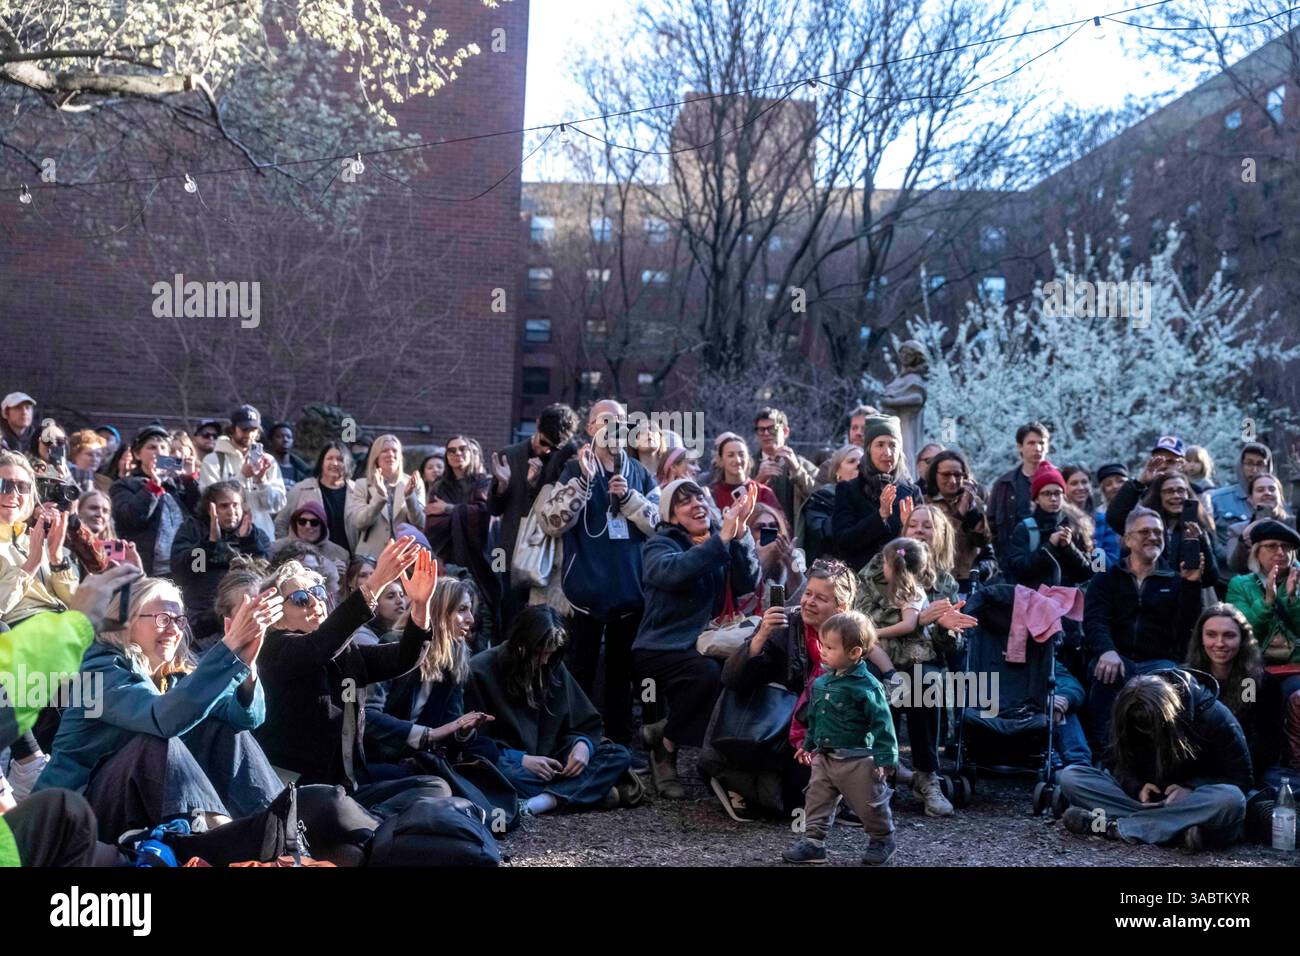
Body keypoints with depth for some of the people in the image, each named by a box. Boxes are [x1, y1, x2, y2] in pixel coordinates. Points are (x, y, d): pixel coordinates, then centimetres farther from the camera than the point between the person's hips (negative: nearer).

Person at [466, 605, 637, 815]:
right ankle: (595, 790, -30)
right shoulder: (480, 672, -8)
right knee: (502, 773, -40)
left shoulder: (554, 669, 8)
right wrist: (521, 759, -21)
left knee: (619, 755, -12)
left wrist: (583, 744, -12)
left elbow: (588, 725, 12)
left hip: (547, 764, 5)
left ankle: (547, 800, -35)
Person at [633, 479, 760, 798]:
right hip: (659, 649, -5)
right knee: (708, 672, -33)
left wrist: (739, 534, -22)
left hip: (703, 646, 5)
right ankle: (665, 748, -9)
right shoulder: (660, 544, -3)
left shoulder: (720, 543, 9)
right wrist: (722, 538, -31)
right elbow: (673, 571, -28)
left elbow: (747, 584, -9)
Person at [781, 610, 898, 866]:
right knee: (817, 798, 5)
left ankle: (882, 840, 28)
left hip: (856, 760, -6)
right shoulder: (821, 682, 5)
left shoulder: (867, 686, -19)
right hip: (824, 757, 6)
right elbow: (814, 717, 19)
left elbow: (881, 723, -17)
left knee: (869, 804, 6)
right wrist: (809, 745, 24)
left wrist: (884, 759, -18)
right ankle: (813, 841, 13)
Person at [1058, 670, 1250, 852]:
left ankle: (1114, 826, -34)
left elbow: (1241, 778, -11)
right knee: (1070, 776, -19)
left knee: (1231, 800, -39)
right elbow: (1116, 763, 2)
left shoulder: (1212, 715, -17)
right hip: (1146, 797, 3)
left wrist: (1191, 788, -25)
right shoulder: (1126, 714, -8)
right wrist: (1137, 787, -19)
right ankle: (1178, 827, -32)